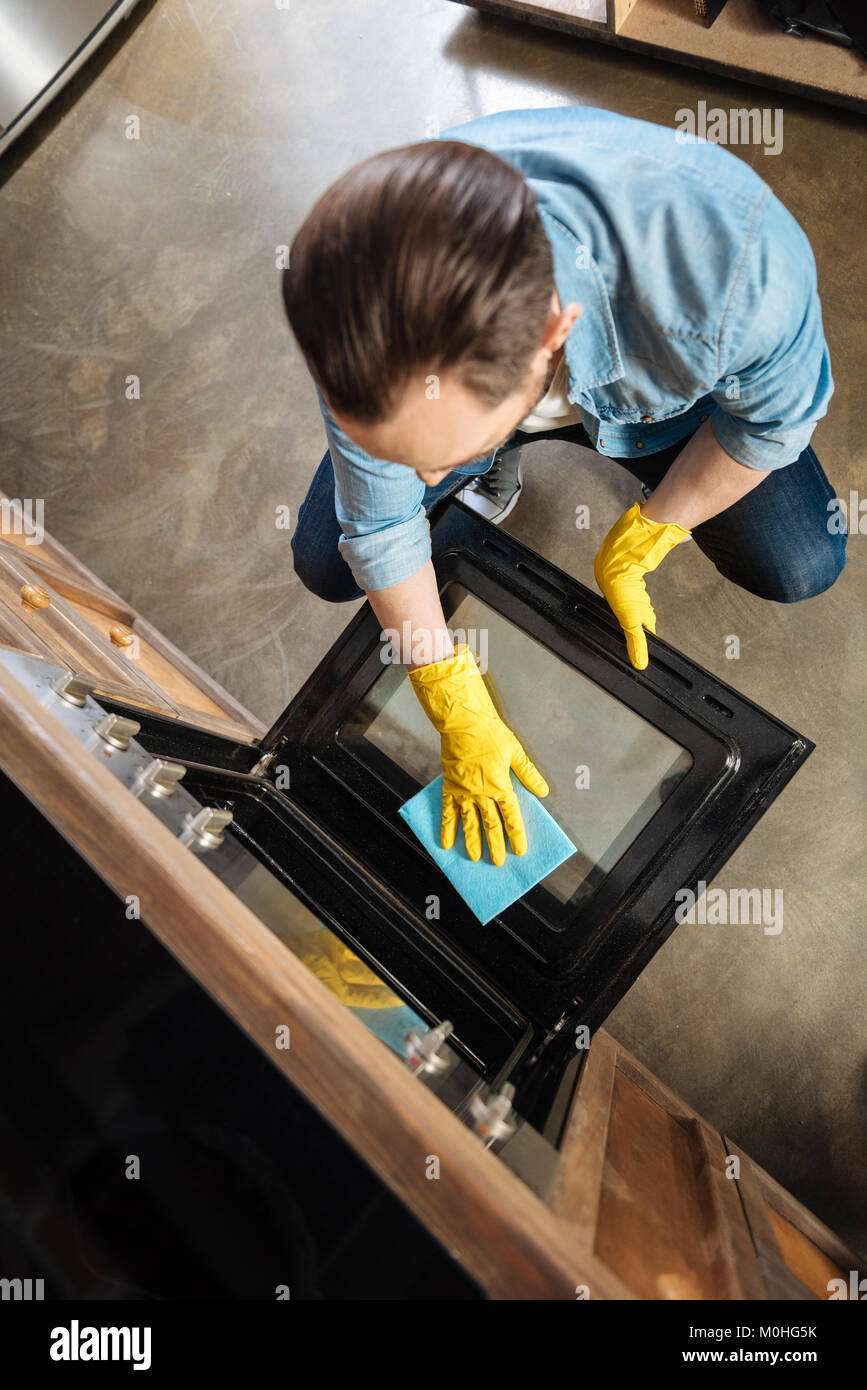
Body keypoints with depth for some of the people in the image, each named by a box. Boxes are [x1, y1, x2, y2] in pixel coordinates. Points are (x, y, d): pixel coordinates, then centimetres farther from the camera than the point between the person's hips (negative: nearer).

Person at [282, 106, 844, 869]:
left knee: (802, 569, -7)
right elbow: (380, 531, -22)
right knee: (327, 565, -10)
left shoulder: (737, 262, -44)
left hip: (646, 389, 1)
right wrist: (459, 714, -16)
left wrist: (632, 552, -14)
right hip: (476, 373, 1)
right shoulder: (362, 324, -37)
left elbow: (777, 414, -20)